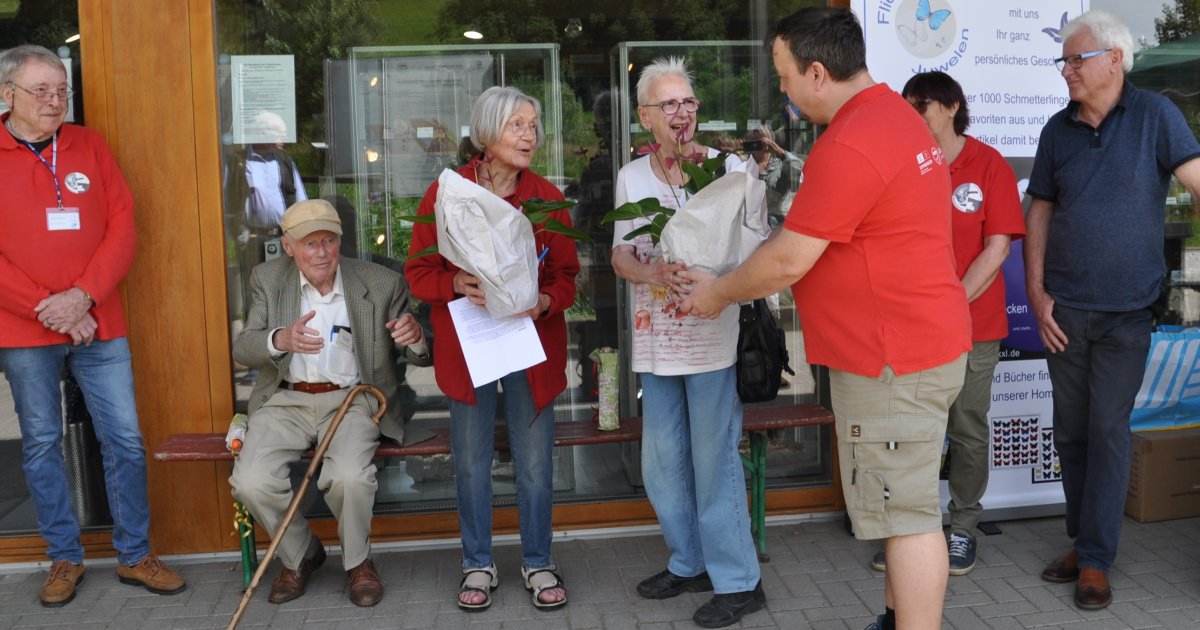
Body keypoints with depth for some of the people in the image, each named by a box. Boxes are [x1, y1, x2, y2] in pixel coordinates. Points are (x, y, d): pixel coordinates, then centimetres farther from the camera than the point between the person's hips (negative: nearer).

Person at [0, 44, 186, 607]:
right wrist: (48, 308, -13)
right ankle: (64, 558, 25)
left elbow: (122, 228, 1)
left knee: (125, 440, 4)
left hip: (97, 323, 2)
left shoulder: (89, 146, 6)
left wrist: (83, 296, -11)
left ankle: (134, 555, 18)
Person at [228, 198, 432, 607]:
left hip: (351, 398, -2)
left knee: (349, 477, -31)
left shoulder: (382, 284, -2)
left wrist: (415, 338, -27)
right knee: (251, 482, -22)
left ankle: (358, 561, 3)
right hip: (286, 400, 2)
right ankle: (300, 556, 10)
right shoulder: (269, 279, 4)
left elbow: (423, 357, 0)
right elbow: (242, 349, -3)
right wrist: (279, 340, -26)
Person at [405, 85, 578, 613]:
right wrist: (457, 284, -20)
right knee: (471, 463, 9)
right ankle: (478, 565, 26)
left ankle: (537, 563, 25)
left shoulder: (548, 198, 1)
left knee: (535, 463, 6)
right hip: (466, 346, -1)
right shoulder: (444, 194, -2)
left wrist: (544, 302, -18)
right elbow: (419, 272, 0)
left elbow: (567, 277, 4)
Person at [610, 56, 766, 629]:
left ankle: (737, 580, 15)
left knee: (715, 460, 0)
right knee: (662, 463, 15)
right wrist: (653, 273, -16)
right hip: (656, 340, 6)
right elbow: (621, 256, 5)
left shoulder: (729, 168, -5)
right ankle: (689, 563, 34)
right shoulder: (631, 176, 9)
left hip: (713, 335, -5)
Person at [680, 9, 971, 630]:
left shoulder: (848, 146, -22)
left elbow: (788, 261, -18)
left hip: (893, 358, -11)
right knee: (899, 501, 20)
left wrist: (717, 293, -2)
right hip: (915, 342, 11)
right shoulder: (895, 114, 13)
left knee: (905, 511, -2)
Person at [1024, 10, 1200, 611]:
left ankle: (1095, 559, 8)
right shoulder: (1058, 129, 5)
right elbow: (1039, 212, 8)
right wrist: (1036, 292, 0)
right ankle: (1082, 540, 25)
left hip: (1127, 312, -3)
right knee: (1071, 431, 10)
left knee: (1108, 430, -2)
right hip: (1064, 309, 3)